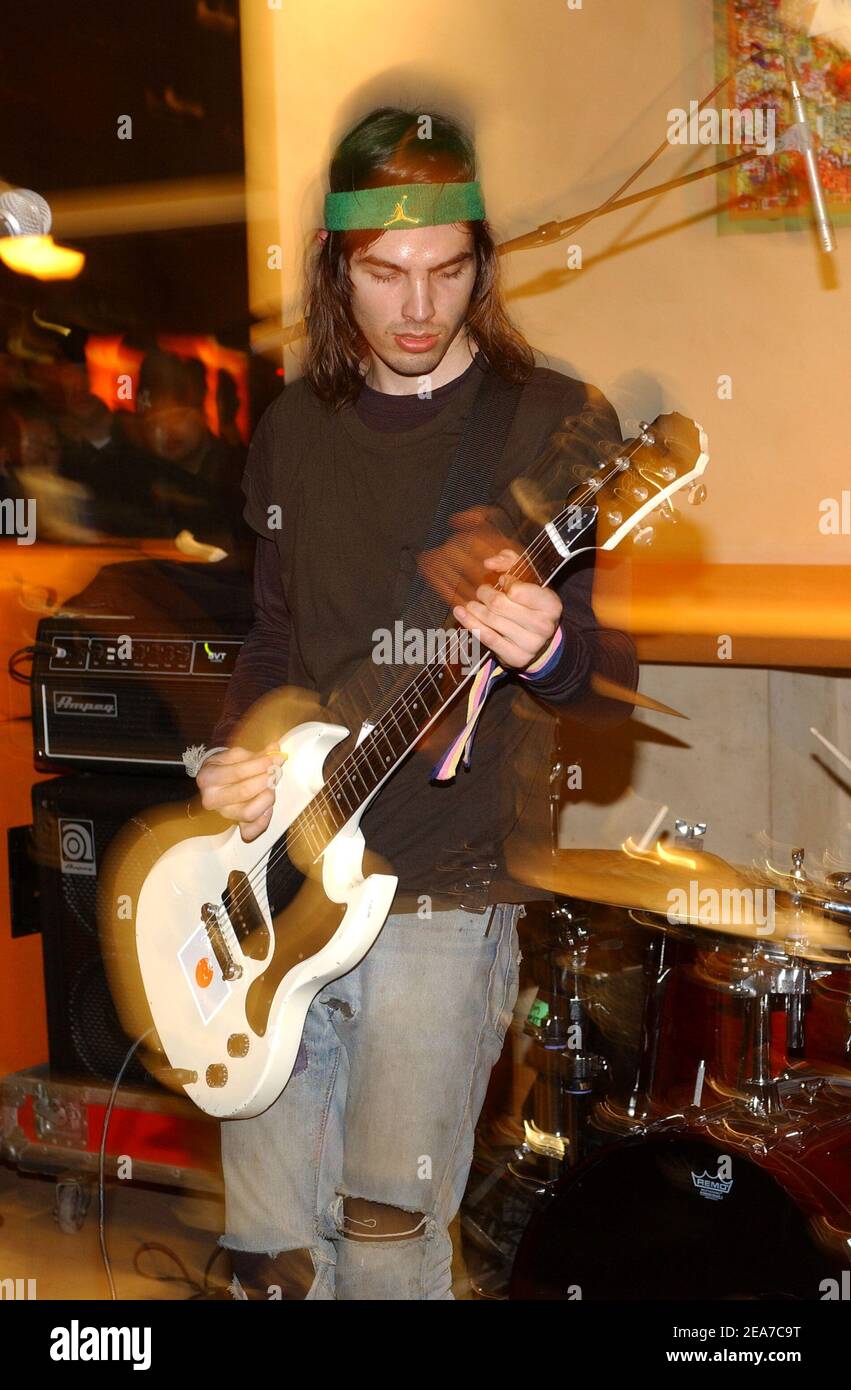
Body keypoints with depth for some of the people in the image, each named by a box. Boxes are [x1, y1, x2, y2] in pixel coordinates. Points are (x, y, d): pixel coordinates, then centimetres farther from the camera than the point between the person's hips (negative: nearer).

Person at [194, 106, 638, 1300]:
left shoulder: (560, 424, -7)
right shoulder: (292, 430, 9)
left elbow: (624, 675, -7)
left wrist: (548, 652, -29)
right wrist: (238, 754, -3)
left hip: (444, 896, -4)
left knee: (387, 1254, 4)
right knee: (269, 1253, 14)